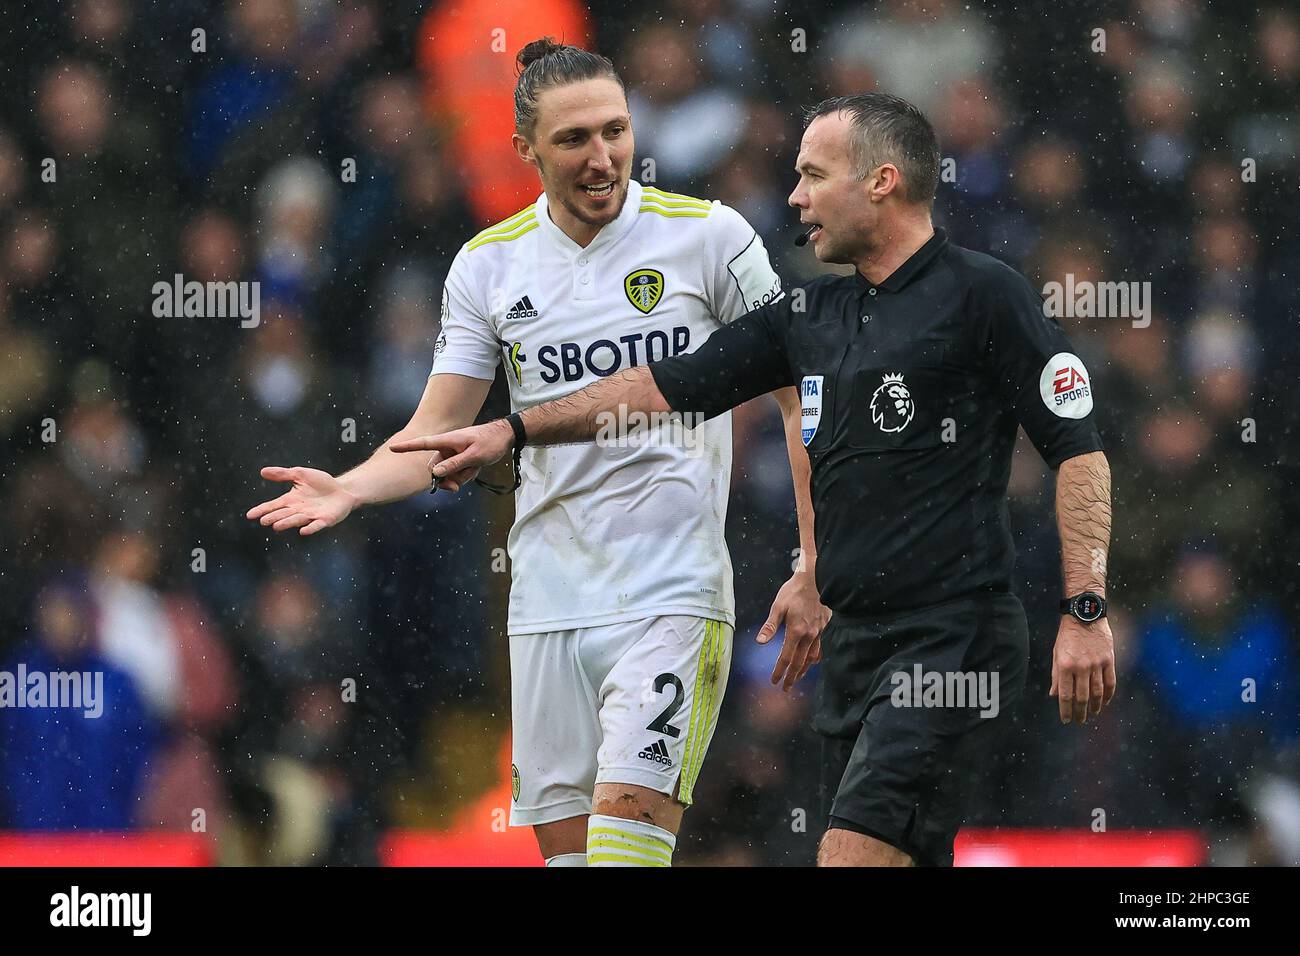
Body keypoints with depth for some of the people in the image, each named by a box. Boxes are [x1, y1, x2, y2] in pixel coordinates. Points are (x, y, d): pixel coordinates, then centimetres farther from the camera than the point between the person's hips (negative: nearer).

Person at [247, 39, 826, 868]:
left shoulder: (709, 236, -3)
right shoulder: (488, 265, 6)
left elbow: (801, 397, 1)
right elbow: (437, 432, 8)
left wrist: (812, 572, -5)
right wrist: (348, 489, -13)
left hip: (674, 594, -4)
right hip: (547, 604, 4)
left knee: (628, 813, -20)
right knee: (564, 845, 3)